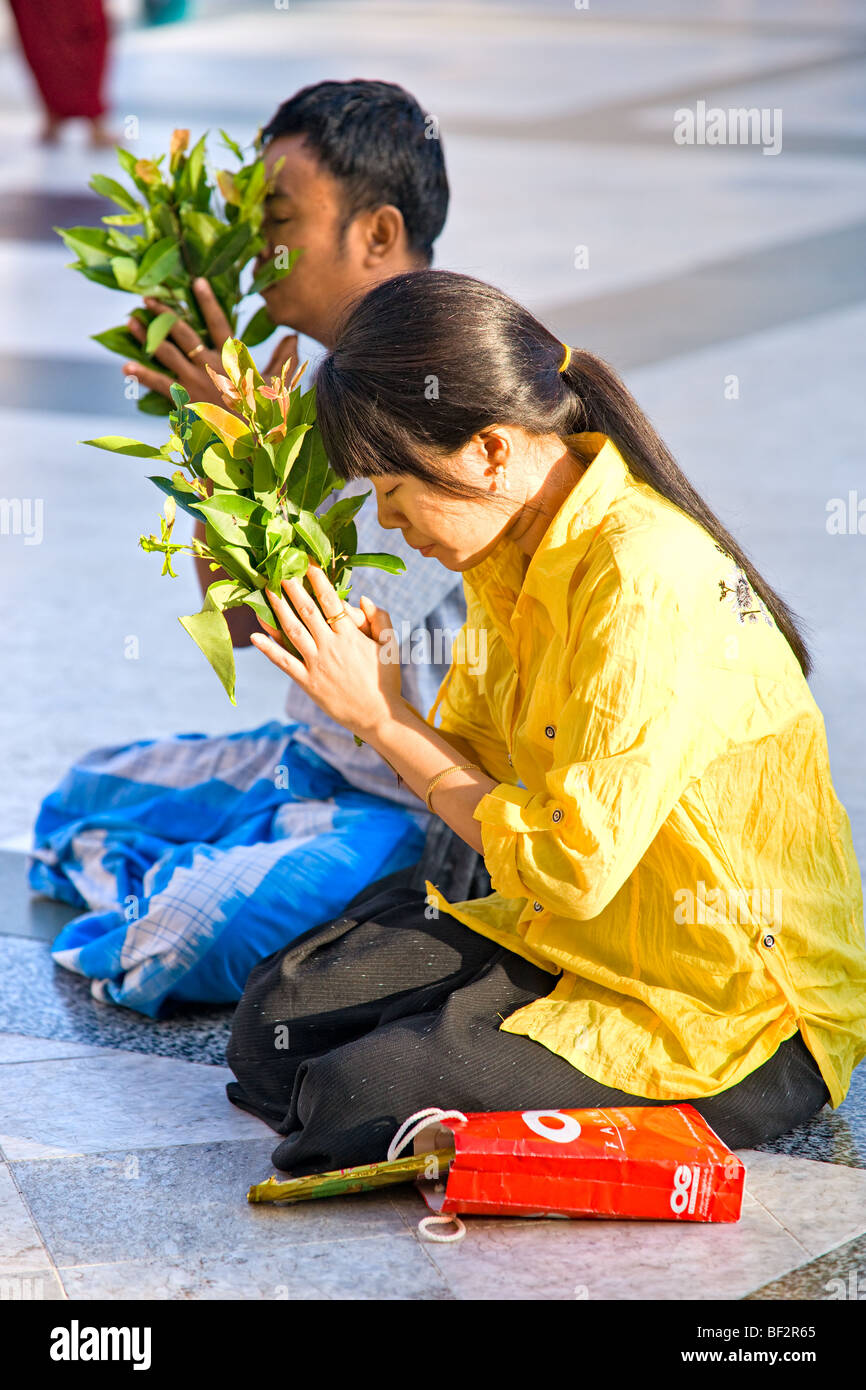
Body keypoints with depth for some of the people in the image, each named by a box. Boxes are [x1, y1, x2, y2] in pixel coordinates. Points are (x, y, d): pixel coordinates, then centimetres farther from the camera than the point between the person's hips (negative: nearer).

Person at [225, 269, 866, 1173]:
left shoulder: (648, 580, -26)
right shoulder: (516, 549, 3)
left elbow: (570, 869, -26)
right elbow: (473, 760, 10)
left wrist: (382, 718, -18)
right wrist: (367, 680, -10)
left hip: (739, 1014, -9)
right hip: (581, 943, 9)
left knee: (355, 1102, -19)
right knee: (277, 1024, -2)